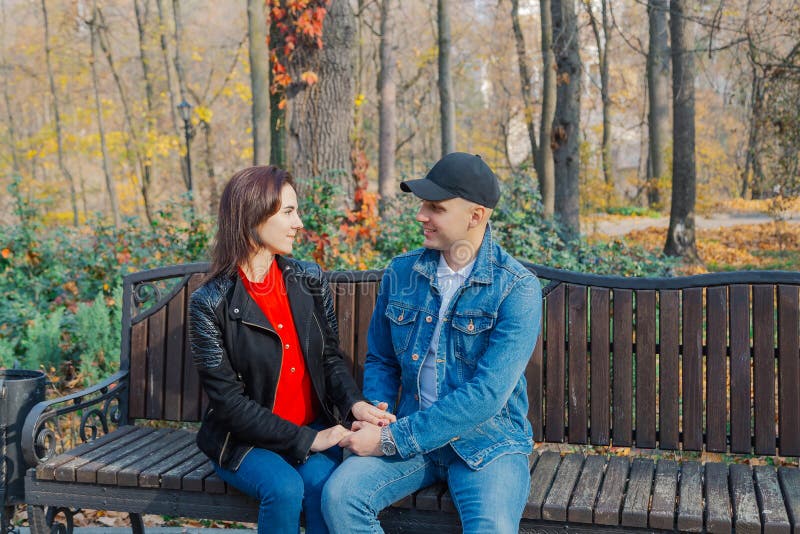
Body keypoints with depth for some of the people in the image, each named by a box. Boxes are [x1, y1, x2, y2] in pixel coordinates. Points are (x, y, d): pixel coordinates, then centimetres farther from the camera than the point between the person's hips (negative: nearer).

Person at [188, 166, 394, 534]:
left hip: (313, 428, 3)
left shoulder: (309, 280, 0)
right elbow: (229, 401, -14)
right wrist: (304, 440, -19)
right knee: (284, 488, -29)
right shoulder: (211, 303, -13)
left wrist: (355, 403, -15)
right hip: (245, 440, -3)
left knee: (324, 481, -26)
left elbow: (329, 356, 6)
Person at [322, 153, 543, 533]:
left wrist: (392, 440, -20)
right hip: (409, 435, 4)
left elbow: (486, 395, -20)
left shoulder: (518, 289, -13)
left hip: (488, 443, -4)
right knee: (338, 495, -21)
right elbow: (381, 361, 14)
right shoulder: (401, 274, 3)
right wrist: (377, 420, -7)